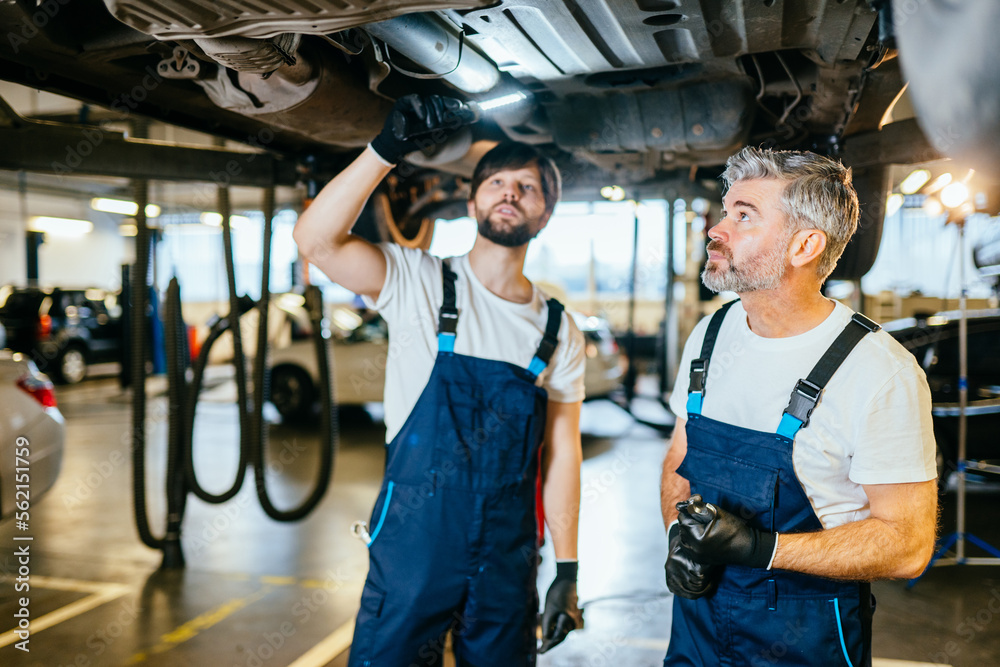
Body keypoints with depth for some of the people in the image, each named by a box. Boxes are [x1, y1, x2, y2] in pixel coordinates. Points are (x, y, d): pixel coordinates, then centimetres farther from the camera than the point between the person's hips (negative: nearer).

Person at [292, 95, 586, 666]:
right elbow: (317, 239, -21)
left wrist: (568, 570, 3)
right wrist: (388, 148, -27)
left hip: (509, 565, 3)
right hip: (412, 549, -3)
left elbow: (562, 453, 5)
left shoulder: (560, 330, 3)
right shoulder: (418, 283, -6)